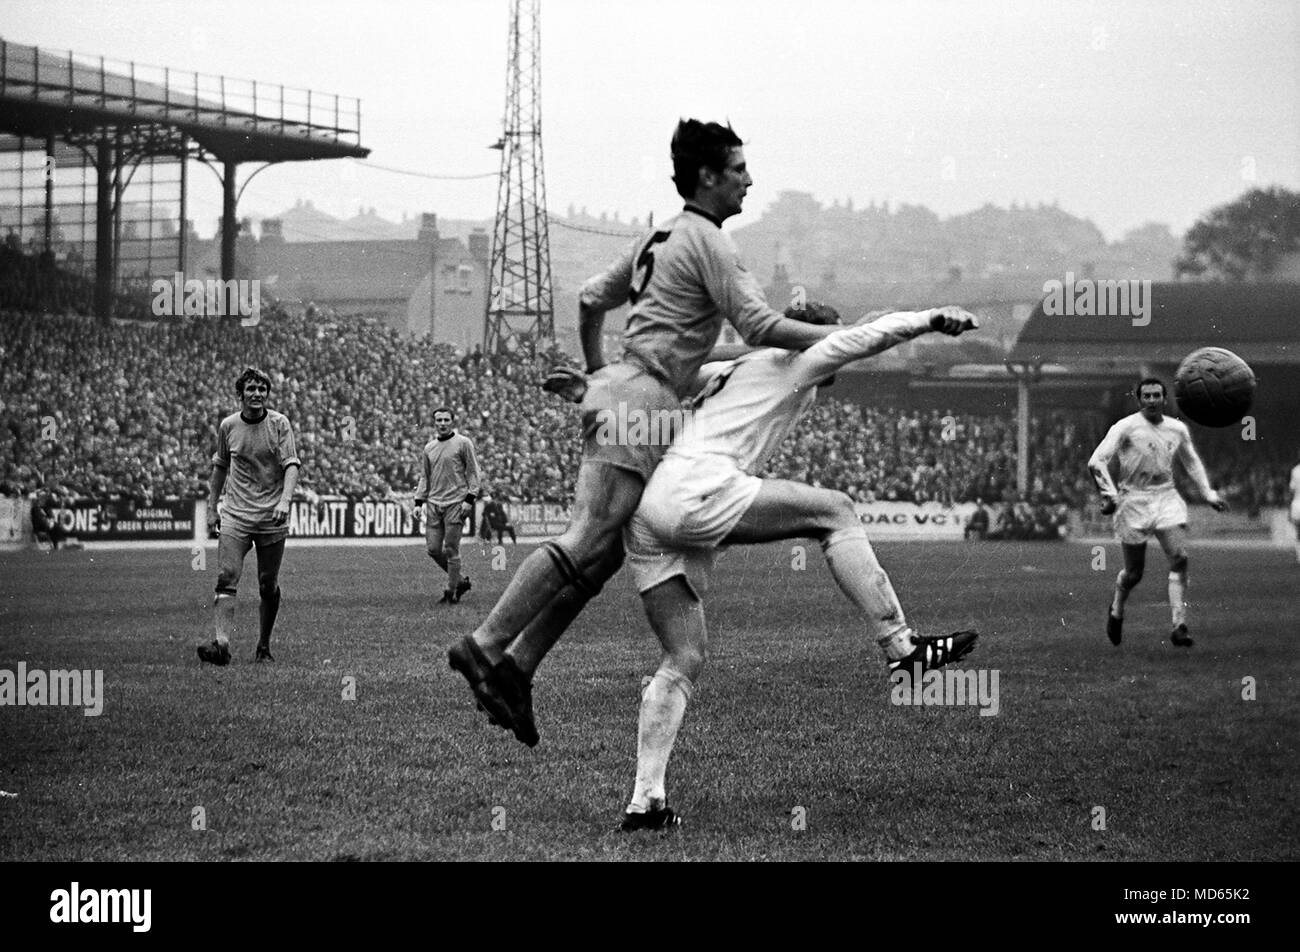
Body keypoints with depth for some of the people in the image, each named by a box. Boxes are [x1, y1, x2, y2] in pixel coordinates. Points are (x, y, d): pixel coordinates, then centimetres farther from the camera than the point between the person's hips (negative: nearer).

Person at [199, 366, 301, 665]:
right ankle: (222, 644, -24)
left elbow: (292, 465, -10)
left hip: (272, 517, -1)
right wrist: (212, 508, 18)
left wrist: (284, 501, -26)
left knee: (269, 586, 4)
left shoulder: (279, 424, -2)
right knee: (226, 578, -15)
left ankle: (264, 645, 20)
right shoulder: (227, 426, 6)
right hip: (235, 514, 1)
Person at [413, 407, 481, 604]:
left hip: (455, 504, -5)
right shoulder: (428, 448, 14)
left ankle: (450, 592, 3)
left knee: (451, 550, -5)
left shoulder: (463, 443, 0)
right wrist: (419, 502, 10)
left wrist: (469, 499, -10)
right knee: (432, 549, 2)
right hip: (433, 504, 5)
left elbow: (473, 473, -1)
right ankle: (460, 581, 19)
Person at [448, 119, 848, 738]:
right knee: (586, 542, -16)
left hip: (618, 392, 10)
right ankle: (484, 646, -19)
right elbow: (759, 326, -14)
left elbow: (591, 299, 29)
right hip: (640, 403, -10)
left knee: (603, 552, 4)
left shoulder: (660, 238, 22)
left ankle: (512, 667, 0)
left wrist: (594, 372, 38)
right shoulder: (706, 242, -7)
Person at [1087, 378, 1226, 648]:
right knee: (1134, 572, 3)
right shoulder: (1125, 428, -7)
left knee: (1179, 560, -15)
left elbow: (1191, 462, 25)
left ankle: (1179, 626, -15)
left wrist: (1208, 493, 16)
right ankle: (1116, 611, 34)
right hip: (1133, 501, -3)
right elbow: (1096, 461, -13)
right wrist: (1109, 494, -25)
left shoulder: (1178, 429, 8)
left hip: (1166, 497, 3)